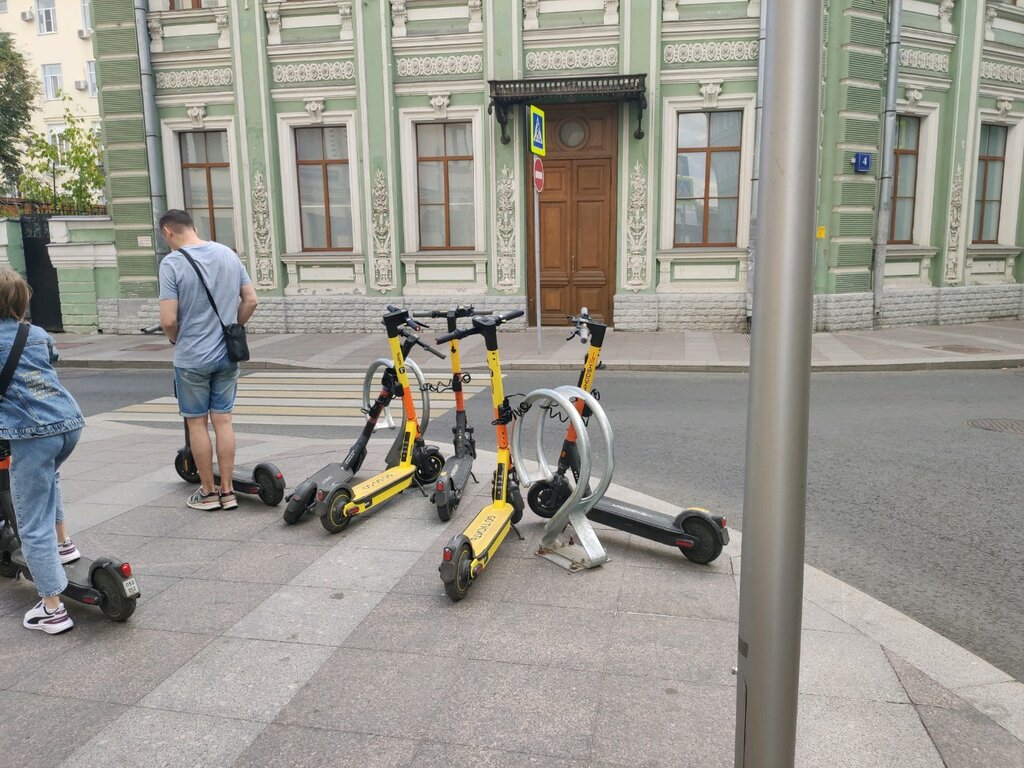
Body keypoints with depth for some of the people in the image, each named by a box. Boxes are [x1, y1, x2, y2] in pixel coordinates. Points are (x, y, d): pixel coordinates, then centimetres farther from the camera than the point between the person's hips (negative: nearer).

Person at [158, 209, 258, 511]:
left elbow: (168, 320, -17)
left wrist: (175, 339, 4)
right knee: (223, 420, 10)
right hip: (227, 354, 4)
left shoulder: (172, 262, -13)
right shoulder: (228, 254, 2)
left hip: (192, 358, -4)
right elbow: (250, 300, 5)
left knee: (197, 422, 9)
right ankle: (227, 491, 16)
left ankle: (208, 492, 18)